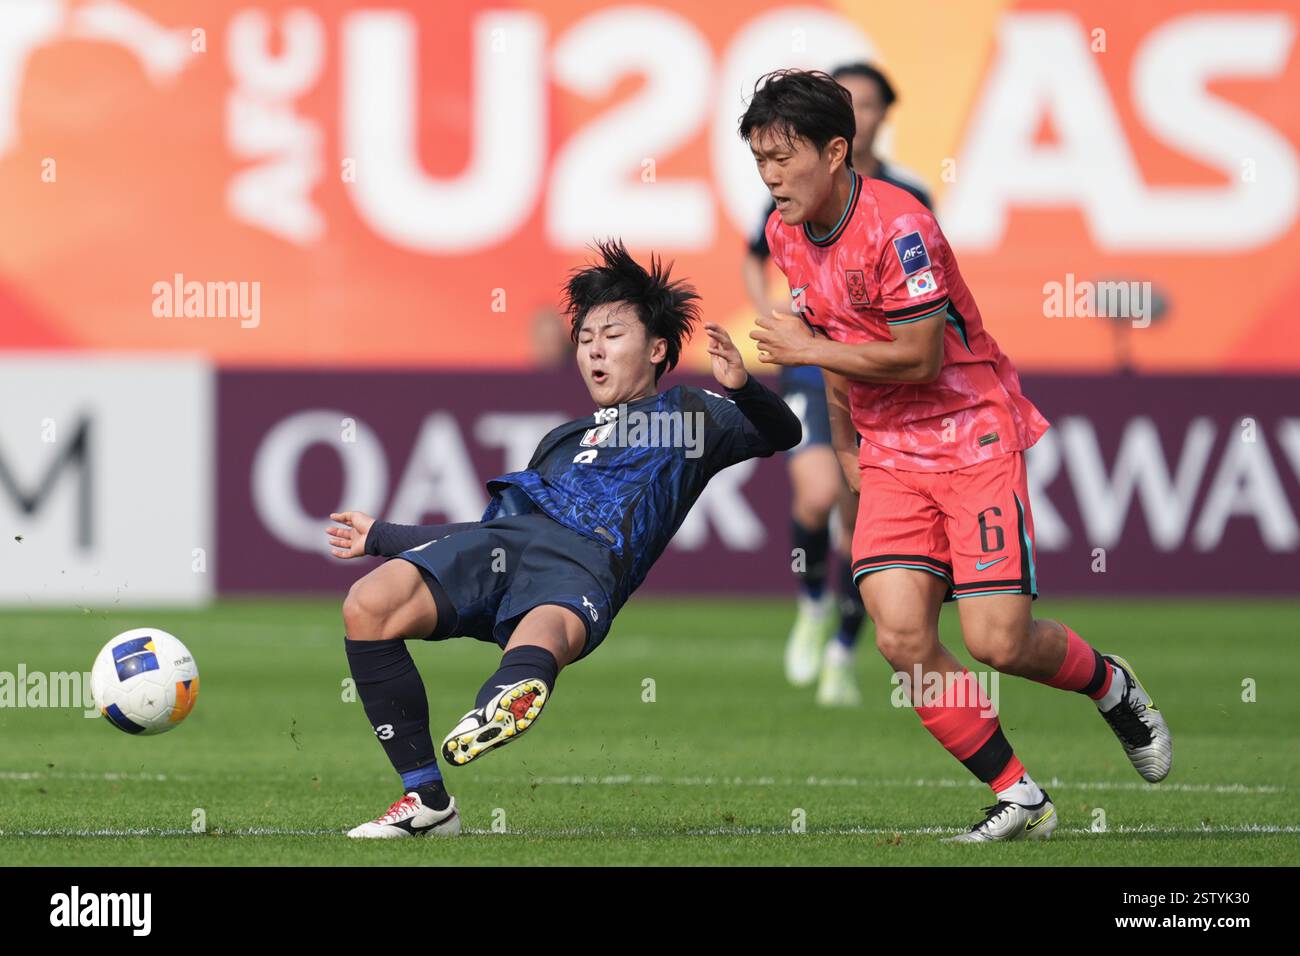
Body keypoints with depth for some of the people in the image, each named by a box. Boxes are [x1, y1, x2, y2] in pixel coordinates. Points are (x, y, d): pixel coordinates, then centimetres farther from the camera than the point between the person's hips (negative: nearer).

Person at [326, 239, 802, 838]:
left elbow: (781, 433, 18)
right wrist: (382, 537, 48)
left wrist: (741, 388, -4)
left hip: (585, 561, -6)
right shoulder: (562, 438, 43)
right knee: (368, 606, -23)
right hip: (498, 538, 6)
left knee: (543, 633, -43)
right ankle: (426, 800, -22)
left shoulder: (687, 415, 29)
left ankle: (504, 703, -81)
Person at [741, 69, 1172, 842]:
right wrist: (845, 448, 22)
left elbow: (920, 357, -21)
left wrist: (804, 350, -14)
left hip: (974, 437, -6)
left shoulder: (896, 225, -20)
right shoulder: (786, 234, 5)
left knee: (997, 640, -13)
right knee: (901, 637, -13)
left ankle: (1113, 686, 21)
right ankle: (1019, 797, -1)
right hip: (890, 453, 6)